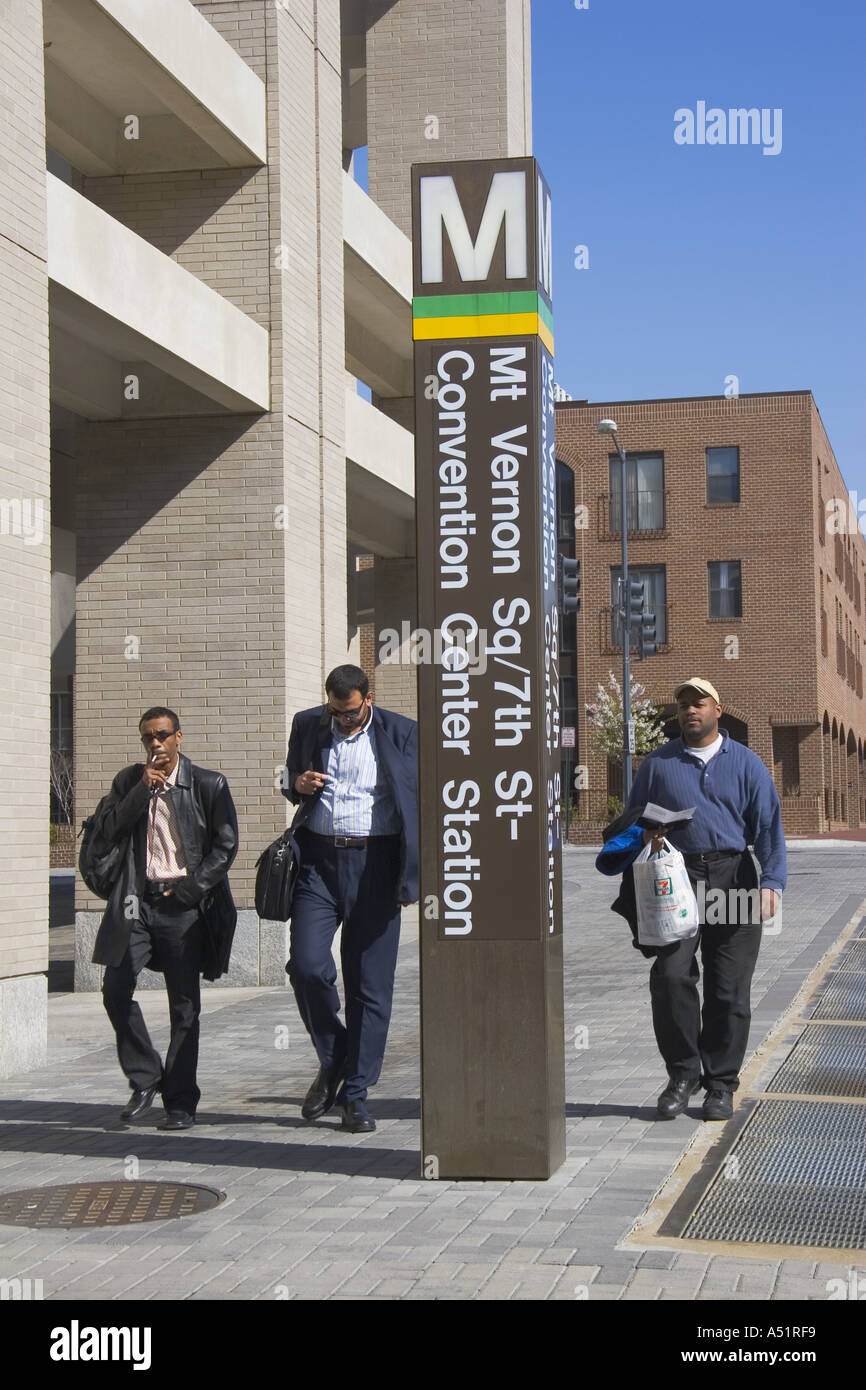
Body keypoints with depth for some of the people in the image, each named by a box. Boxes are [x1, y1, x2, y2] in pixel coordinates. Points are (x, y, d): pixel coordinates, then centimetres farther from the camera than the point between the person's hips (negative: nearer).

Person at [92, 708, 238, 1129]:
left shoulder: (208, 785, 2)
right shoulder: (128, 782, 11)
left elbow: (226, 845, 1)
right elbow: (111, 833, 0)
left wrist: (190, 890, -8)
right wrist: (143, 789, -10)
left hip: (183, 905, -3)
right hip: (138, 902, 3)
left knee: (184, 1005, 0)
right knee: (116, 989, -8)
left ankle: (180, 1103, 8)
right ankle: (145, 1079, 10)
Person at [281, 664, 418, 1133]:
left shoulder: (401, 734, 1)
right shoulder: (307, 725, 9)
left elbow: (421, 804, 4)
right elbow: (290, 777, 23)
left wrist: (411, 878, -6)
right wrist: (296, 785, -2)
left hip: (374, 863, -2)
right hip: (317, 860, 2)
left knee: (370, 984, 0)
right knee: (306, 966, -13)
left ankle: (354, 1094, 11)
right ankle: (331, 1062, 13)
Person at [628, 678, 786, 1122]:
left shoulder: (746, 764, 10)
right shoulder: (657, 764, 12)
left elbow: (768, 826, 3)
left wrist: (771, 883, -9)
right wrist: (645, 835, -8)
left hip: (734, 878, 0)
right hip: (677, 881, 0)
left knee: (729, 988, 1)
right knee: (671, 975, -14)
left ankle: (720, 1084, 12)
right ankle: (683, 1073, 2)